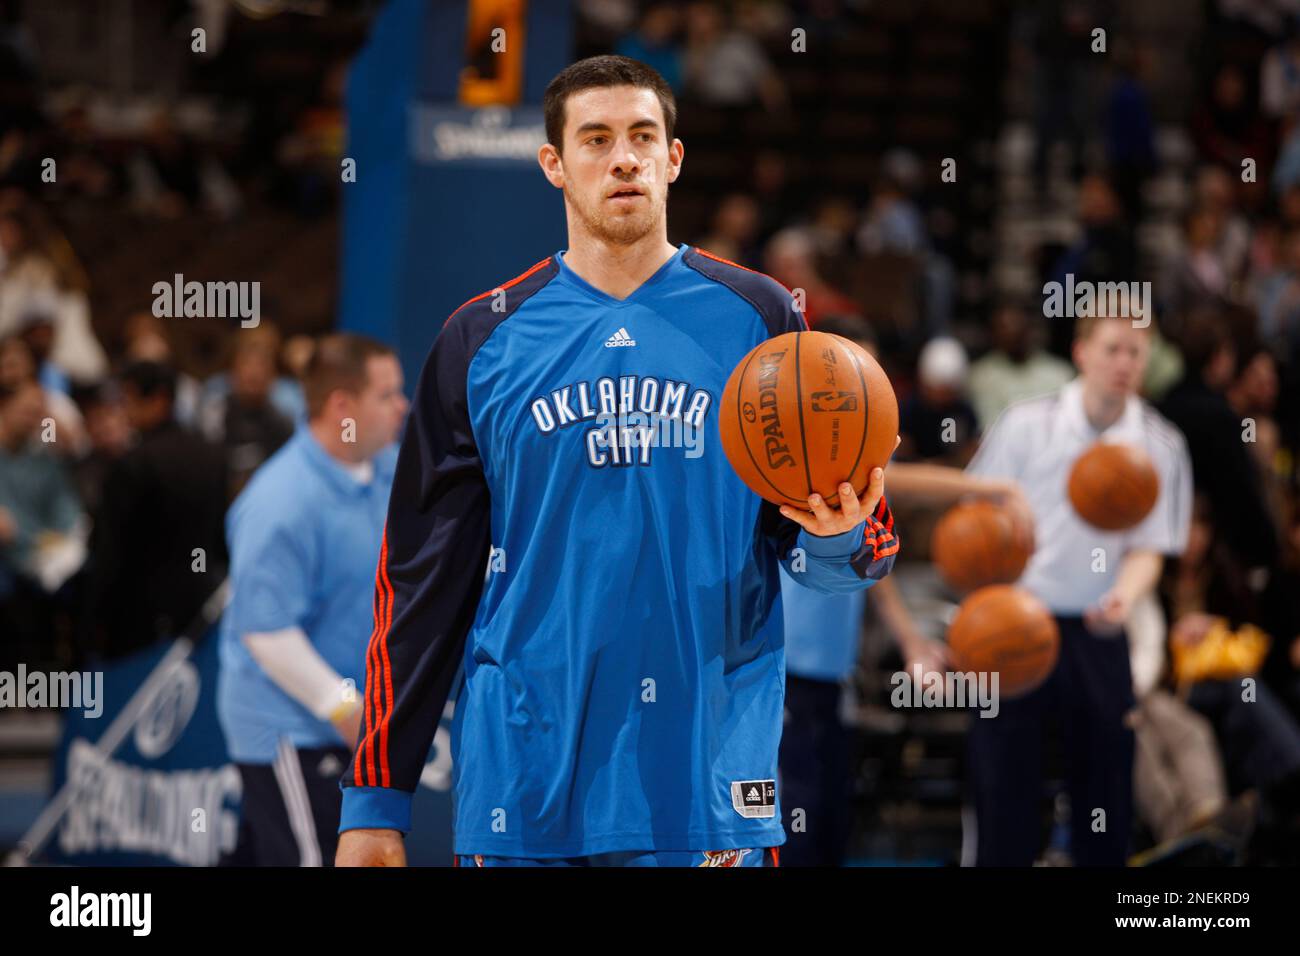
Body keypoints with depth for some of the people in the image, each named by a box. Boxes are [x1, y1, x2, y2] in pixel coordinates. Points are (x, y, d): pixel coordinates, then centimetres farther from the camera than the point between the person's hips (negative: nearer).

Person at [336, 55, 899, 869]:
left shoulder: (755, 318, 5)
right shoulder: (485, 339, 6)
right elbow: (422, 578, 7)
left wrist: (836, 536, -18)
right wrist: (376, 802, 3)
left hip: (707, 792, 0)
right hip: (523, 793, 0)